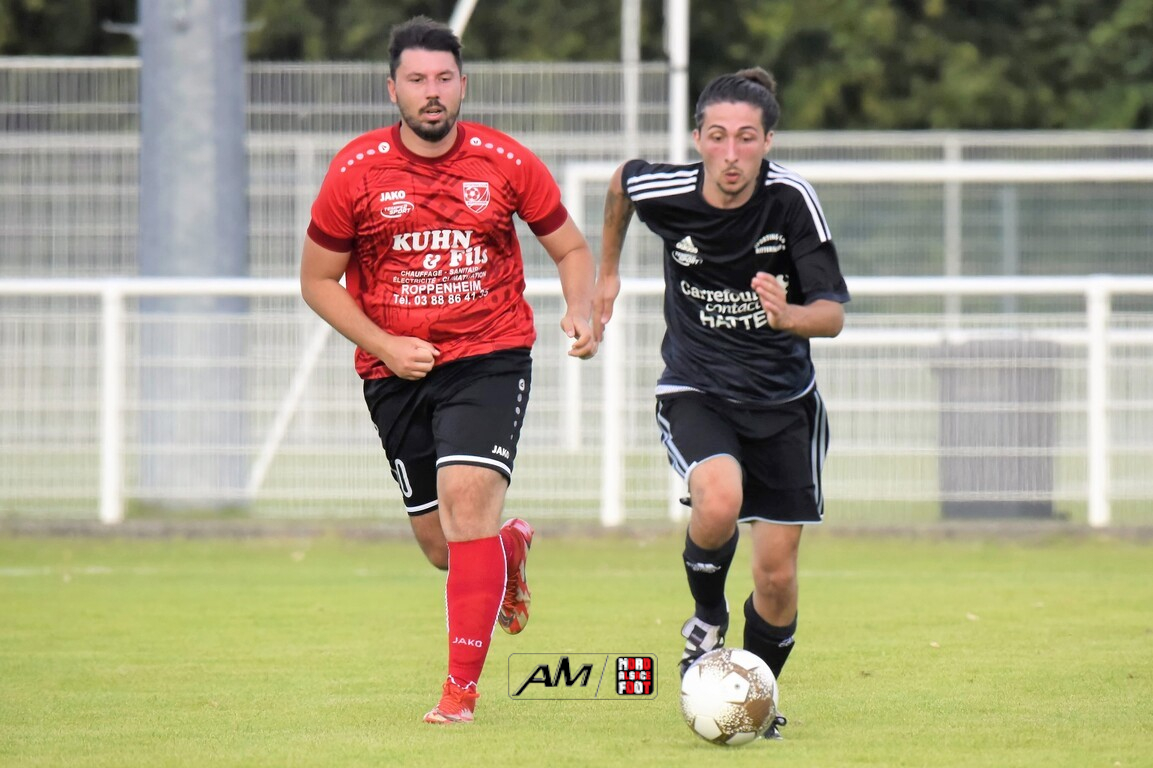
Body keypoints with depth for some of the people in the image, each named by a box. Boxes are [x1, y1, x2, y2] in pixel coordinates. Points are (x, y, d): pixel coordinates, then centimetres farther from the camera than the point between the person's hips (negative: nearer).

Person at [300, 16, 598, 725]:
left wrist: (581, 311, -11)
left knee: (467, 496, -23)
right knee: (440, 544, 5)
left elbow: (572, 248, 10)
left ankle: (462, 686, -16)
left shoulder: (506, 163, -3)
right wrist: (383, 345, -8)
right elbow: (318, 279, 5)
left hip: (491, 356, -2)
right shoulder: (355, 172, -3)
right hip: (398, 369, 2)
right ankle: (511, 549, 44)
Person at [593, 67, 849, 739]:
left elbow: (834, 314, -19)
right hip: (696, 393, -1)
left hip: (783, 402, 1)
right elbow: (622, 181, 13)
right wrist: (608, 272, 23)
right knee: (718, 503, -32)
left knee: (777, 575, 0)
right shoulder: (663, 191, -14)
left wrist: (790, 316, -40)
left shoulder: (792, 198, -17)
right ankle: (708, 622, -2)